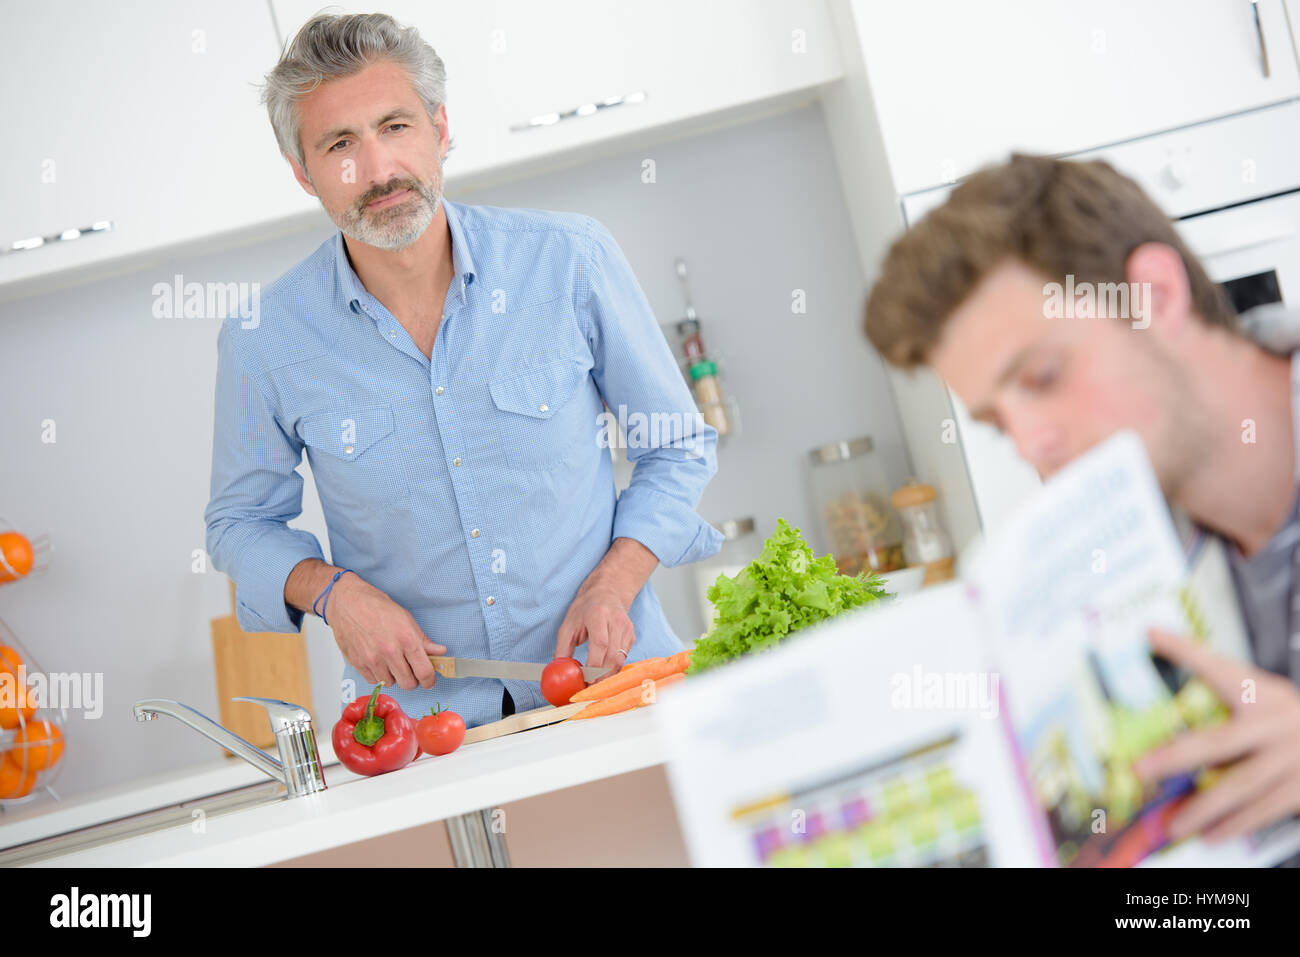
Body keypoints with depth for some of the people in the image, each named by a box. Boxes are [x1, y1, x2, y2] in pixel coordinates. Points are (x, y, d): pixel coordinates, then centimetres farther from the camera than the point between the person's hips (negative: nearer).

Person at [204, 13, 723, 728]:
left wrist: (612, 585, -8)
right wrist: (332, 590, -7)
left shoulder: (570, 260, -4)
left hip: (608, 677, -1)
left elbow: (679, 446, 7)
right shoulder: (263, 342, -3)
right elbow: (242, 522, 12)